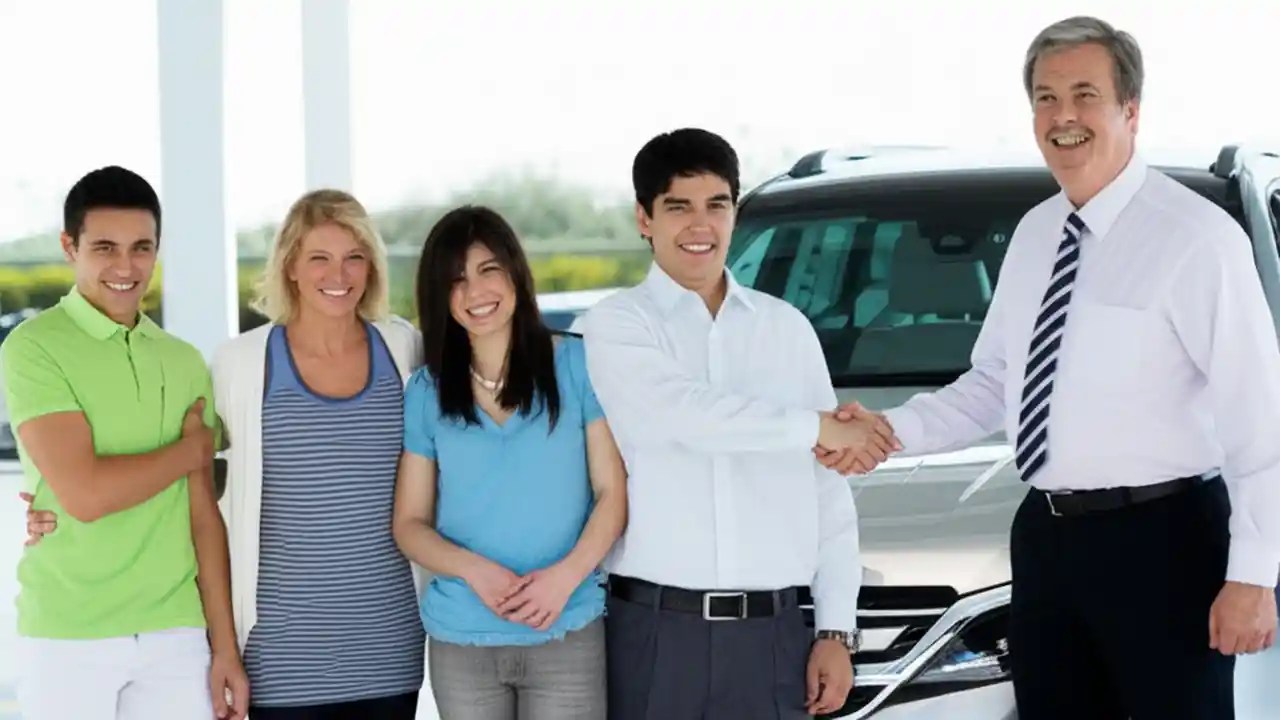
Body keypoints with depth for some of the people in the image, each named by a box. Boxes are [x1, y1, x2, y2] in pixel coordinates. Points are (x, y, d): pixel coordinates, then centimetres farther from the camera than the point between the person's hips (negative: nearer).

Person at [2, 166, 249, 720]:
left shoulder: (185, 363, 10)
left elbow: (202, 512, 10)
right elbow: (84, 493, -17)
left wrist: (225, 646, 5)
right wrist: (191, 448, -2)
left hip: (176, 634, 4)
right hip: (67, 637, -4)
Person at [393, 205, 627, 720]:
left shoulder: (578, 365, 0)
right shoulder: (427, 392, 5)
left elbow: (612, 493, -1)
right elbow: (410, 523, 5)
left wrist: (567, 574, -17)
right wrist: (473, 568, -14)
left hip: (567, 637, -2)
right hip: (460, 640, 2)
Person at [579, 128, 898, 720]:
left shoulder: (787, 328, 12)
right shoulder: (614, 325, 2)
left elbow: (828, 496, 11)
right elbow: (686, 413, -16)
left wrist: (836, 628, 6)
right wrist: (818, 427, -7)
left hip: (773, 634, 3)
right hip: (655, 631, -3)